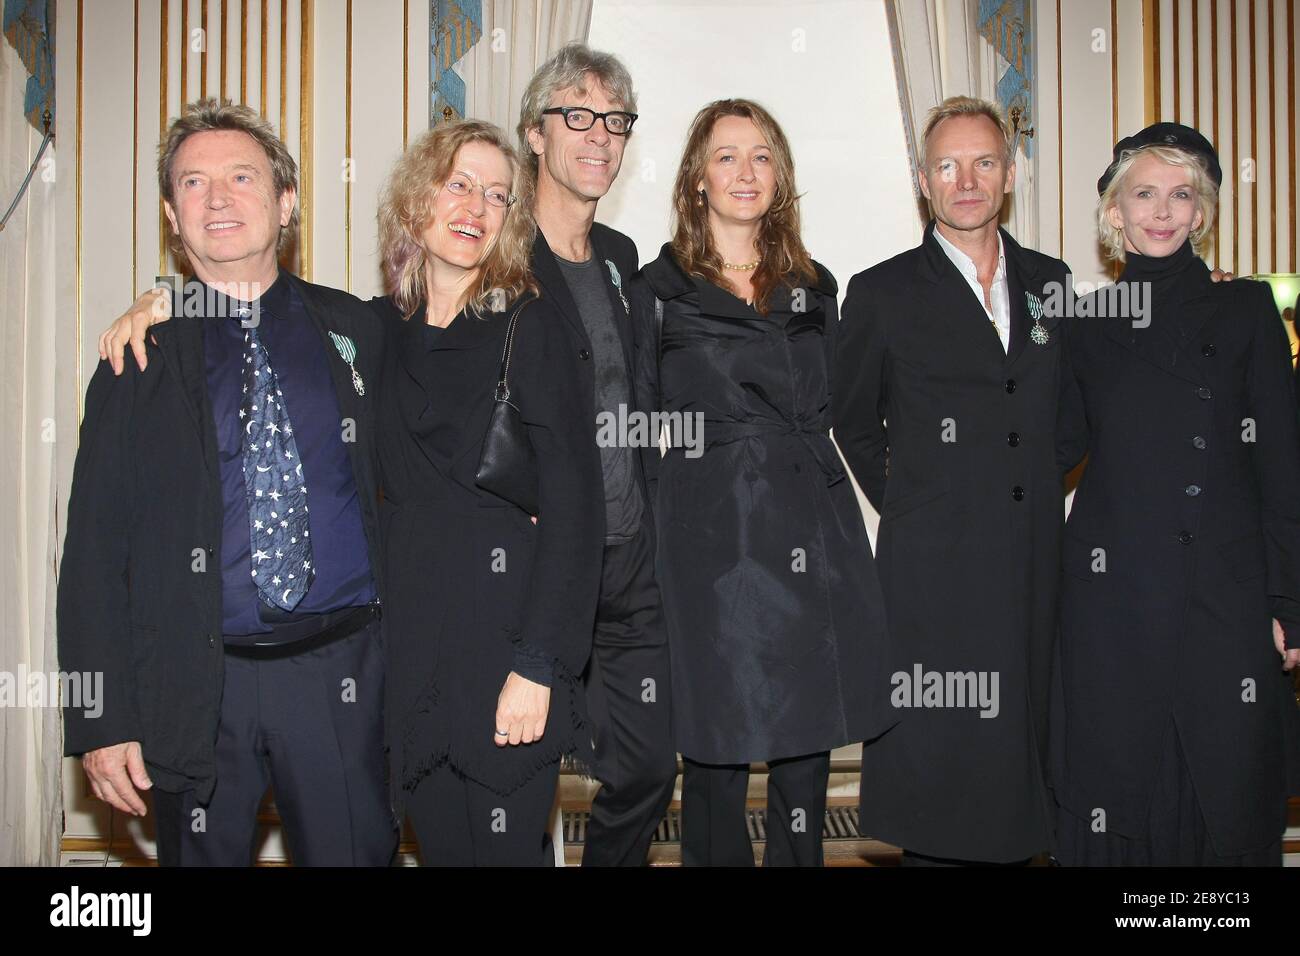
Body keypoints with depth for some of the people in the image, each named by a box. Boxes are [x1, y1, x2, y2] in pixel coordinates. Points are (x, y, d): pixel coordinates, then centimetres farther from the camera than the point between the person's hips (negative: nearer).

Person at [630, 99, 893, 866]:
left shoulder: (814, 287, 14)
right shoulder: (658, 291, 4)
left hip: (813, 545, 4)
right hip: (712, 546, -3)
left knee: (808, 750, 7)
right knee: (717, 753, 1)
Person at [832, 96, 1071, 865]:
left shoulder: (1051, 282, 11)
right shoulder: (883, 294, 0)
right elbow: (854, 426, 10)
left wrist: (1036, 491, 10)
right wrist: (907, 506, 5)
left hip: (1036, 570, 4)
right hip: (934, 577, -4)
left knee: (1019, 765, 9)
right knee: (936, 784, 1)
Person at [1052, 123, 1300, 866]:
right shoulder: (1087, 323, 8)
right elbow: (1060, 448, 6)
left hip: (1227, 592, -1)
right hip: (1114, 590, 1)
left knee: (1231, 794, 5)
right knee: (1120, 787, 7)